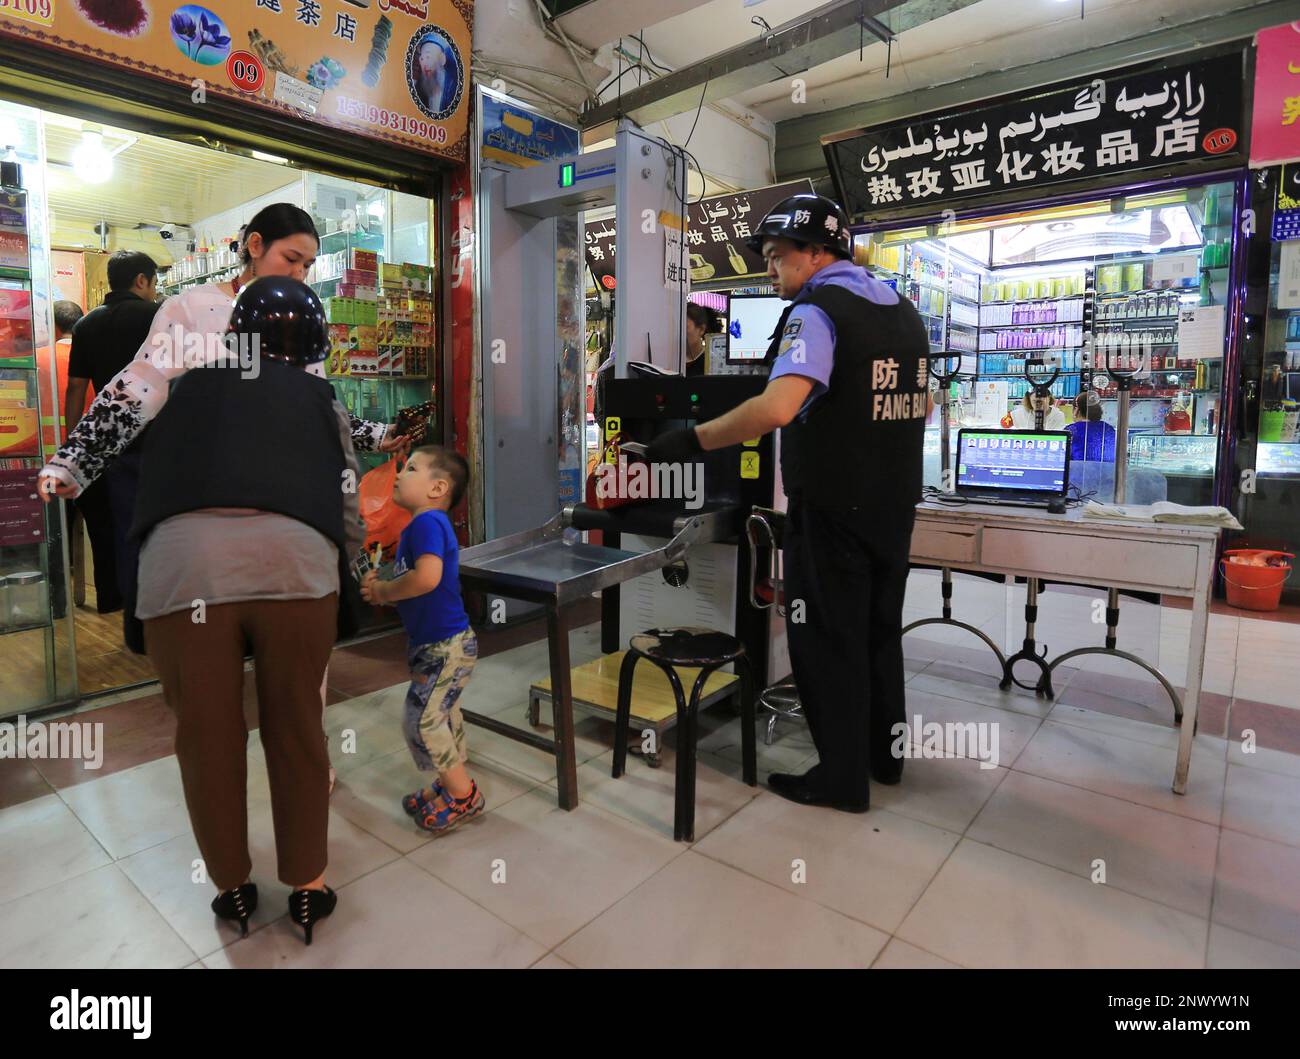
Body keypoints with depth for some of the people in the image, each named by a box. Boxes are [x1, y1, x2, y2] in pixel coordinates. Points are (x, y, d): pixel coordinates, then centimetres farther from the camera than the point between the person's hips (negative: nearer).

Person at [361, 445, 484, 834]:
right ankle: (449, 783, 34)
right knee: (442, 718, 19)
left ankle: (464, 795, 11)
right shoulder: (418, 526, 12)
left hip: (445, 645, -10)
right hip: (436, 642, 10)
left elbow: (426, 578, -35)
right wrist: (381, 592, 1)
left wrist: (383, 590, -18)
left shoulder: (428, 522, -20)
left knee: (422, 721, -3)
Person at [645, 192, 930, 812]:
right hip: (895, 505, 9)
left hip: (832, 511, -8)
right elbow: (921, 407, 20)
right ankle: (884, 754, 35)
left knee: (826, 639, 5)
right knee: (880, 628, 20)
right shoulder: (902, 310, 11)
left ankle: (842, 777, 18)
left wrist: (692, 441, -27)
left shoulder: (816, 311, -16)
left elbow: (777, 409, -32)